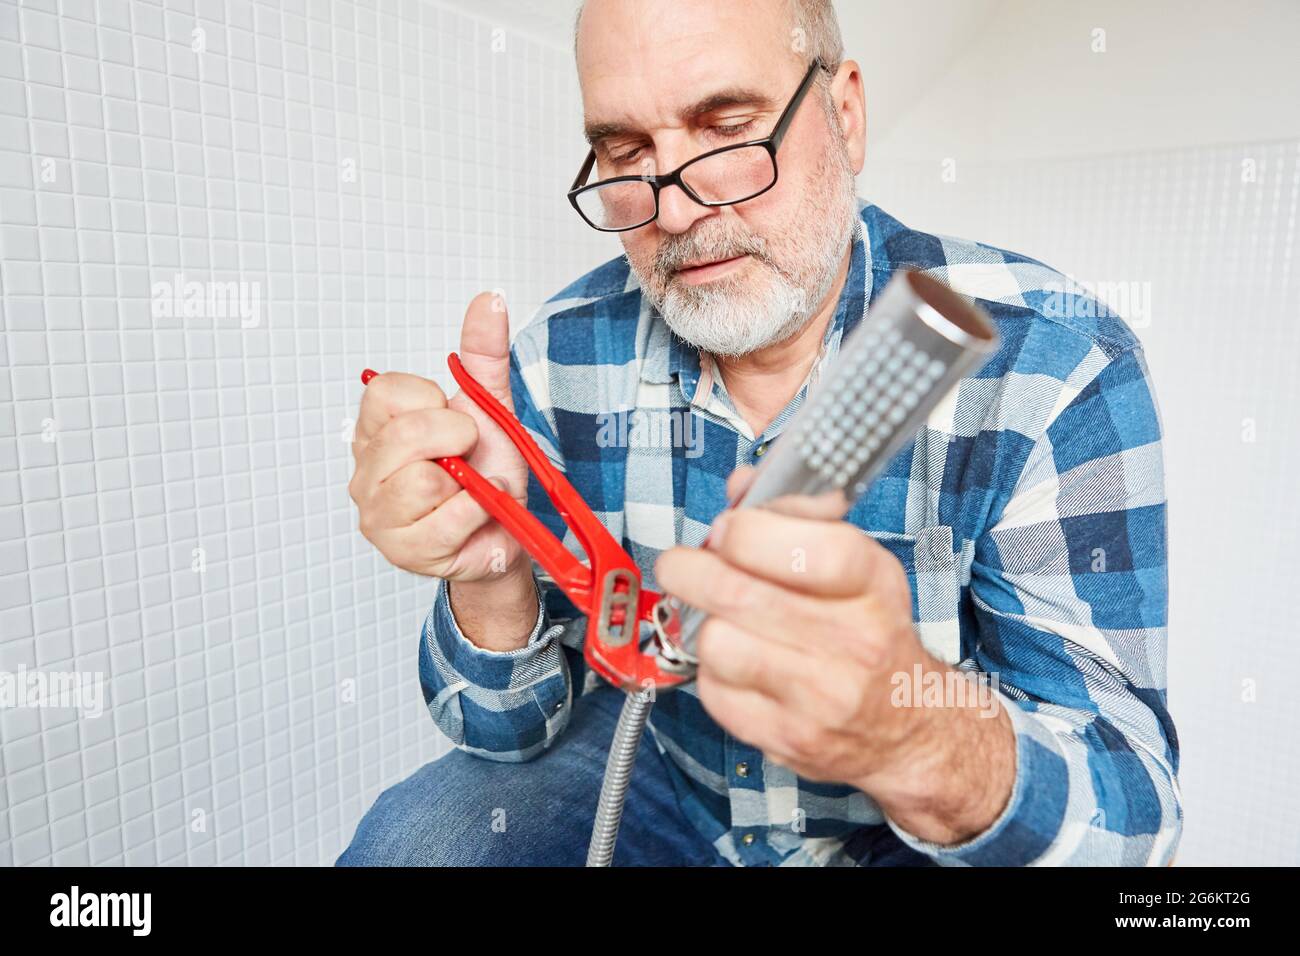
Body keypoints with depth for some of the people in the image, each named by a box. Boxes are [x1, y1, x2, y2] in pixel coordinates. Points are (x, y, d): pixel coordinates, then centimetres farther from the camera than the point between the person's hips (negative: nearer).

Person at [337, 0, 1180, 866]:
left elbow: (1133, 811, -22)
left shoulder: (1055, 367, -20)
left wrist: (915, 730, -43)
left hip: (917, 830, 0)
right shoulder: (562, 357, -12)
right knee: (407, 842, -17)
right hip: (653, 775, 1)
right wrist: (493, 578, -30)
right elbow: (512, 725, -8)